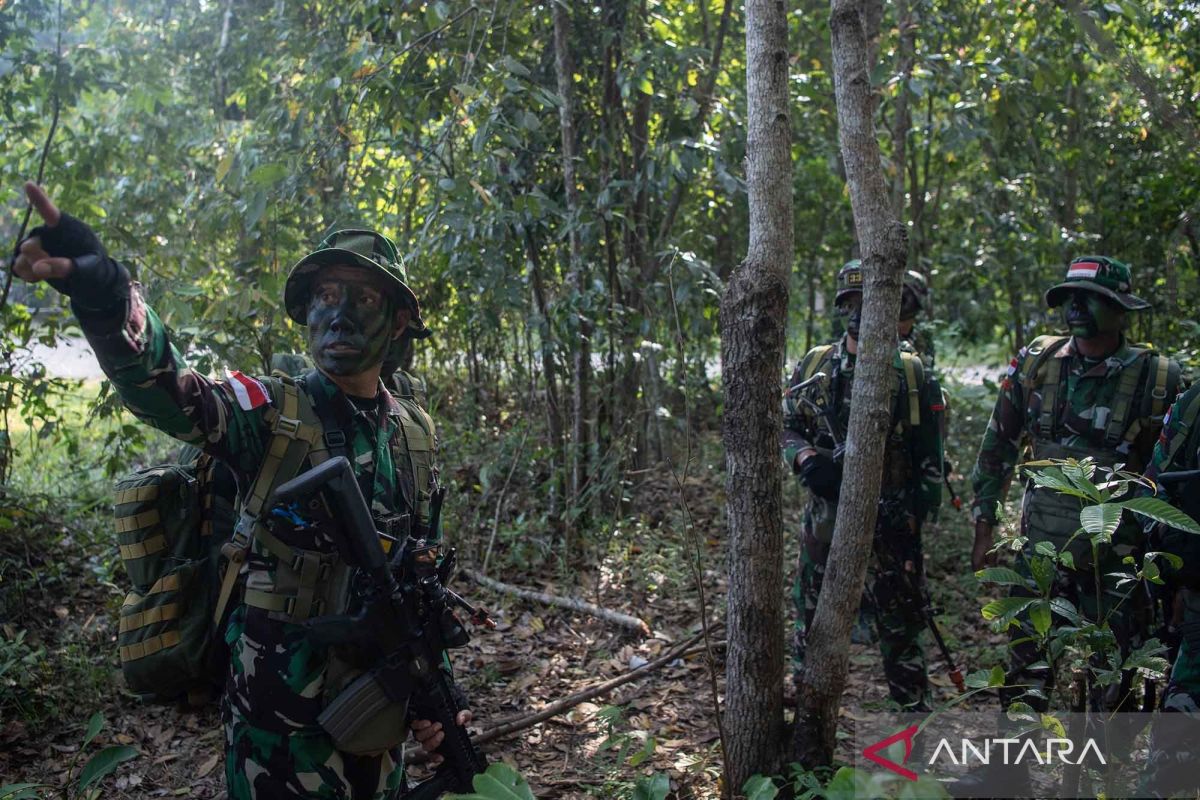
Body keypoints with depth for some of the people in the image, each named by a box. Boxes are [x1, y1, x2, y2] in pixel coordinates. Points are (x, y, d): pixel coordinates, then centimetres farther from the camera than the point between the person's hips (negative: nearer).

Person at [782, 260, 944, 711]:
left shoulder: (911, 373, -1)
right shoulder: (815, 365, 4)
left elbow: (928, 456, 1)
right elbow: (786, 425, 7)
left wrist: (917, 517, -4)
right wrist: (807, 459, -15)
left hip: (889, 522, -2)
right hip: (825, 518, 2)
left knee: (900, 625, 6)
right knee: (813, 620, 12)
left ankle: (915, 715, 20)